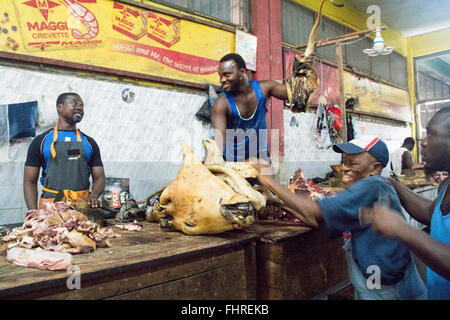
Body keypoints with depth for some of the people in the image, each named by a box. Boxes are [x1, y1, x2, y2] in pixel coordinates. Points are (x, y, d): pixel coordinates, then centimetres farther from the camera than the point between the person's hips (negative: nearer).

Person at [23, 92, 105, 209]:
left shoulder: (89, 142, 16)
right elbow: (30, 181, 9)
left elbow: (99, 177, 14)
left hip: (83, 206, 1)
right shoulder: (41, 141, 10)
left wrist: (94, 195, -7)